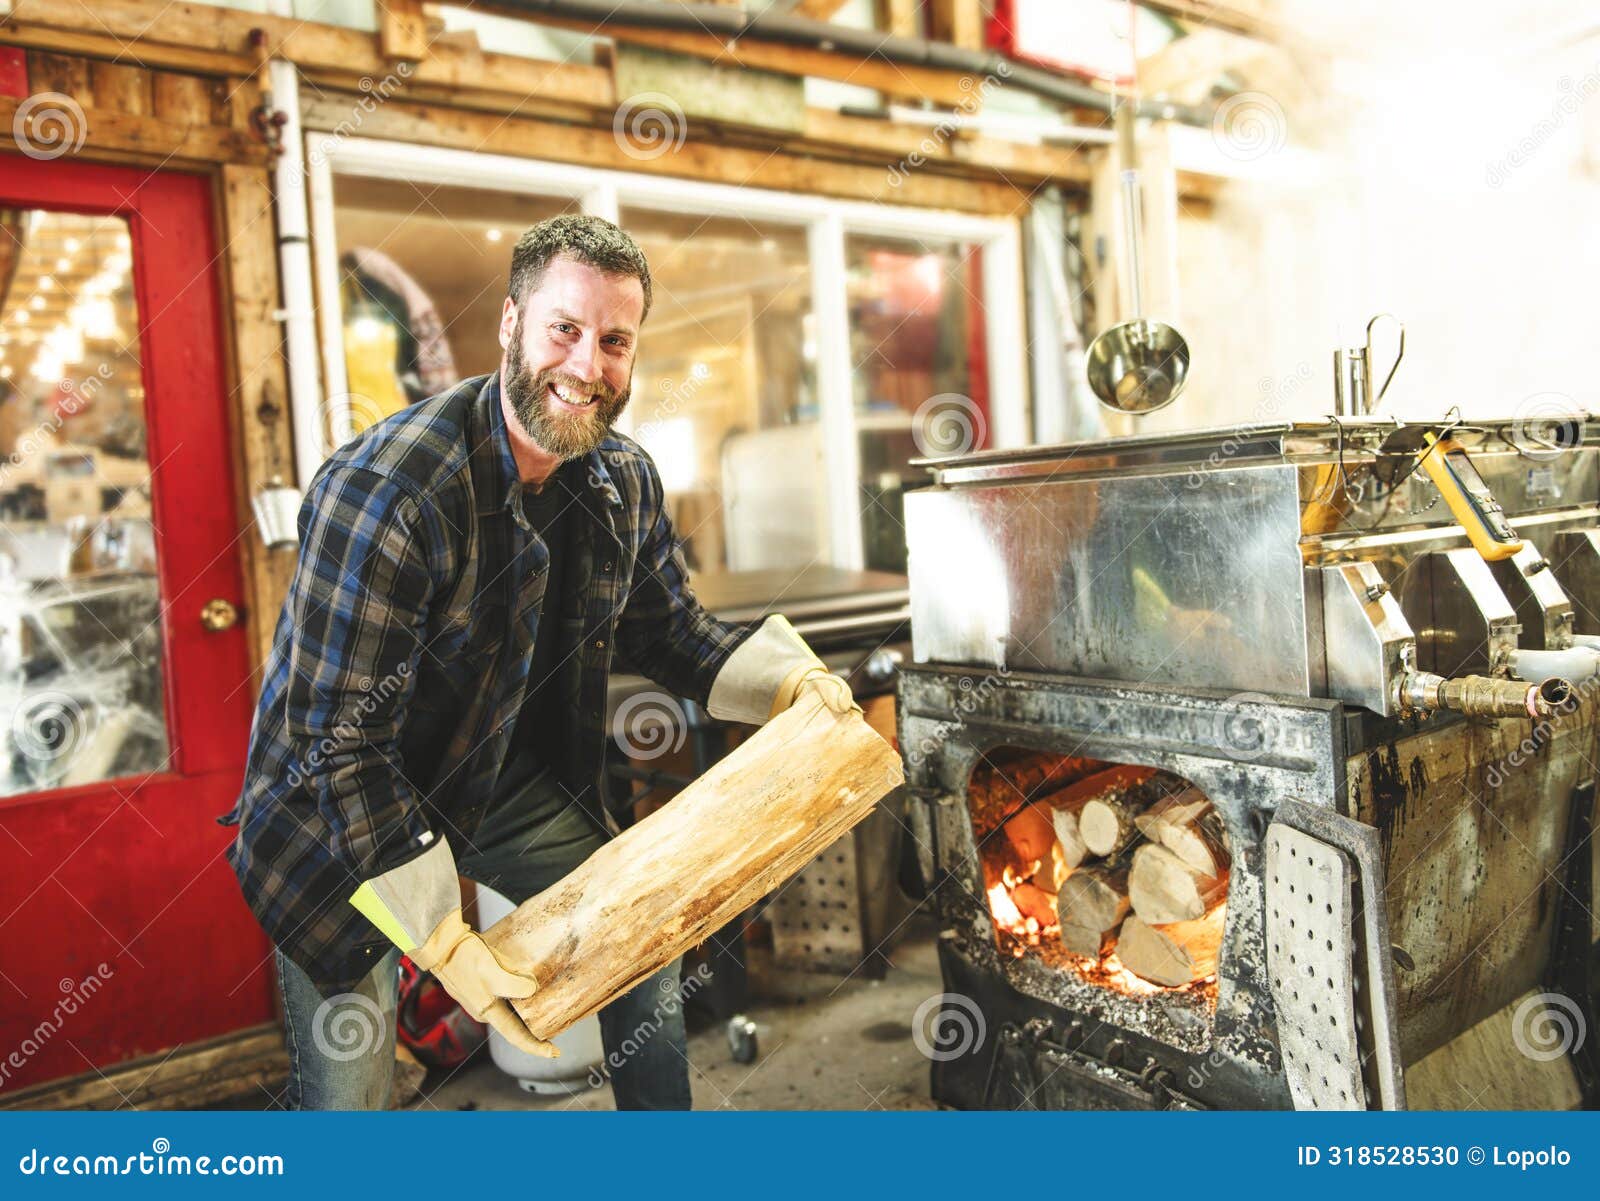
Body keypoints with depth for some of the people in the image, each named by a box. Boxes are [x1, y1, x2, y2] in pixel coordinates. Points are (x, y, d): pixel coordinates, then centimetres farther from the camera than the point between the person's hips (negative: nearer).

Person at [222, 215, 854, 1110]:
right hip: (340, 809, -6)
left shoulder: (626, 482, -10)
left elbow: (673, 632, 6)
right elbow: (338, 747, -30)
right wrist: (443, 941, -30)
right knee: (349, 1083, -4)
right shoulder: (384, 490, -32)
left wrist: (792, 683, -14)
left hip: (511, 781, 6)